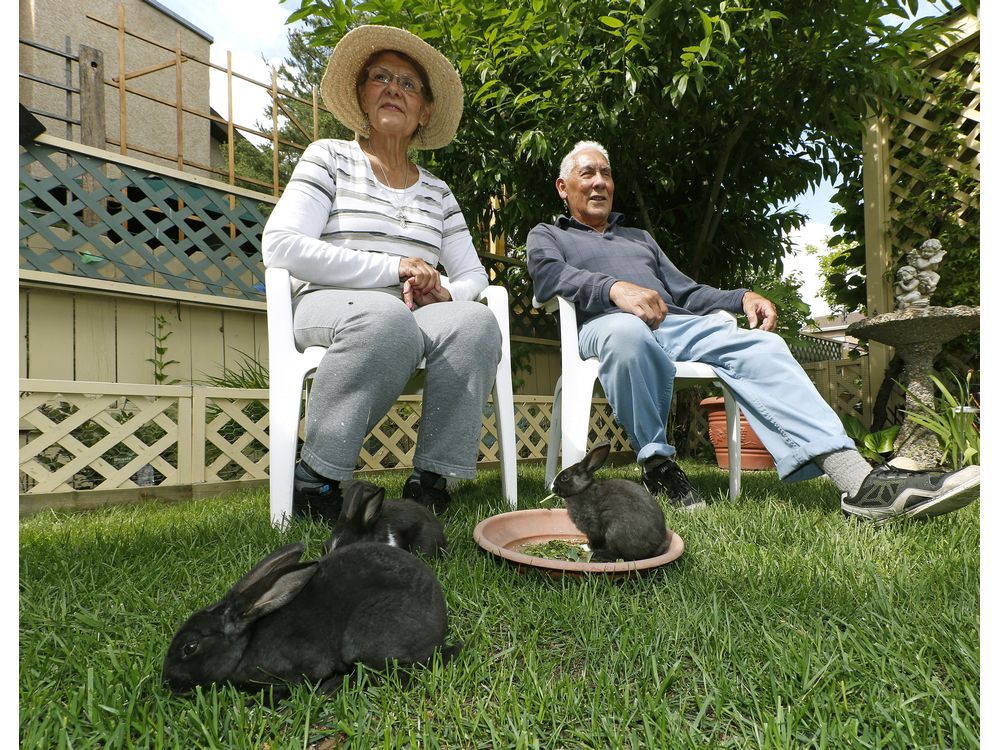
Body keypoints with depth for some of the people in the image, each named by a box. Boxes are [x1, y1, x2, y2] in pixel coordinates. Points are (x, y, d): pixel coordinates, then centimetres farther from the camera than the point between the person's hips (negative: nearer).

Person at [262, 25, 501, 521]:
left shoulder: (437, 192, 22)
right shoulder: (329, 158, 10)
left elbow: (473, 275, 17)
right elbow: (280, 246, -6)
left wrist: (445, 293, -9)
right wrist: (394, 267, -13)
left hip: (414, 314, 4)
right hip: (327, 306, -3)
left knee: (475, 321, -28)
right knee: (388, 320, -37)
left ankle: (430, 481, -26)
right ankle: (314, 481, -25)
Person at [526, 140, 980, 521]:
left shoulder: (640, 238, 38)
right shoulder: (546, 237, 22)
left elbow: (685, 291, 29)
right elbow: (550, 276, -3)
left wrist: (740, 297, 8)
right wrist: (615, 288, -23)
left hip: (677, 323, 5)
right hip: (604, 323, -4)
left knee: (758, 345, -23)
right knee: (628, 331, -42)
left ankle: (859, 482, -37)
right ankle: (656, 465, -27)